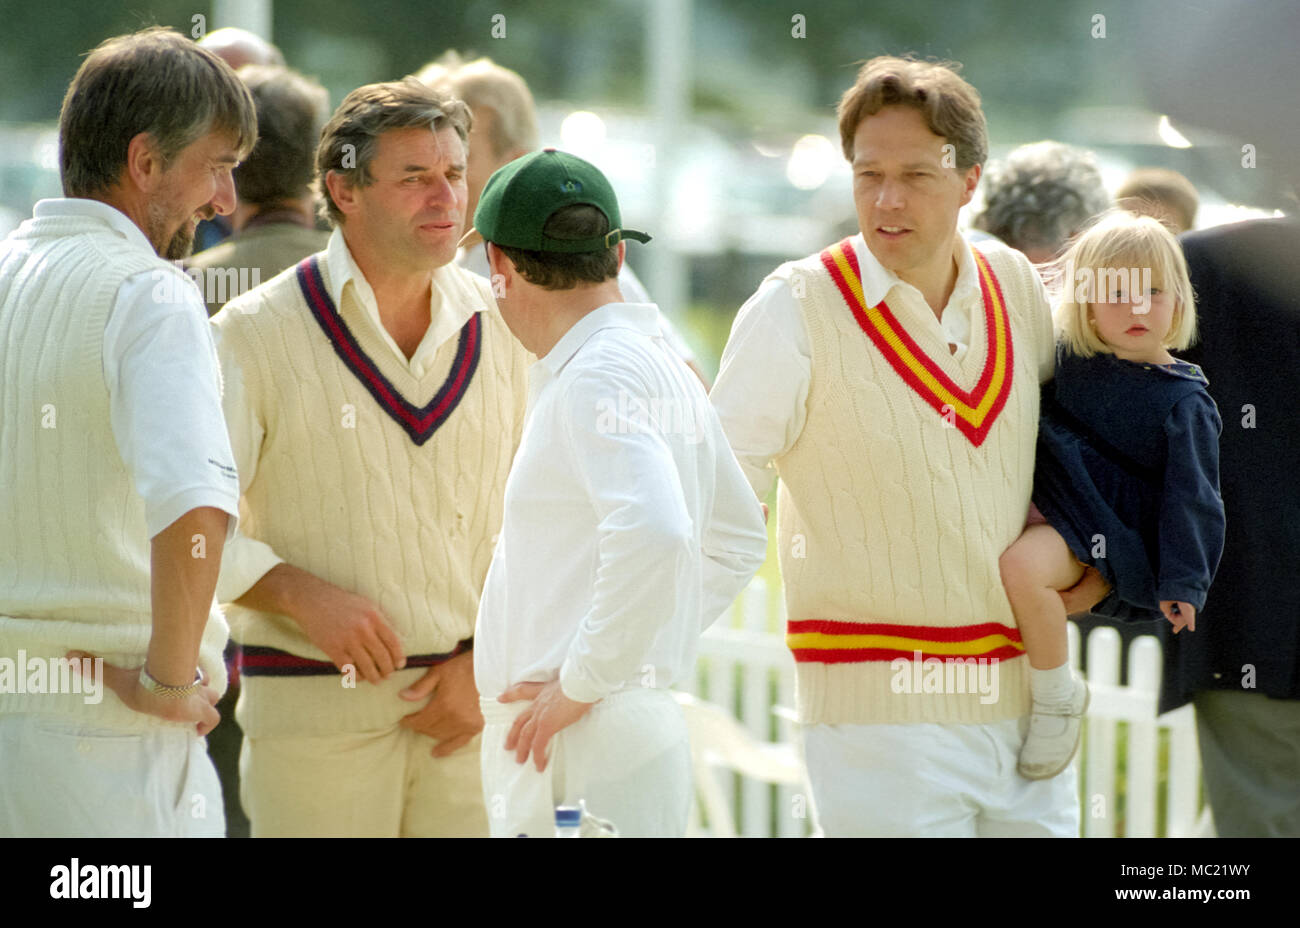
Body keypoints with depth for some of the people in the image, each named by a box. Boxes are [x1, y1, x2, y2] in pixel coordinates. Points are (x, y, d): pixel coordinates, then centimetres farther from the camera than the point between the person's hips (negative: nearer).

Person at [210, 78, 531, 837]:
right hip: (311, 710, -3)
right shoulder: (255, 335, -2)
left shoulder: (502, 328, 8)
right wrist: (302, 596, -18)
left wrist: (487, 662, 0)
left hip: (468, 708, 3)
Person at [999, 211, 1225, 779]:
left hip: (1105, 529, -7)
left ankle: (1058, 696, -14)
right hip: (1045, 501, 7)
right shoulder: (1071, 360, 5)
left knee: (1022, 567, -33)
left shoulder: (1184, 402, -9)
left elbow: (1191, 496, -9)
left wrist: (1184, 581, -12)